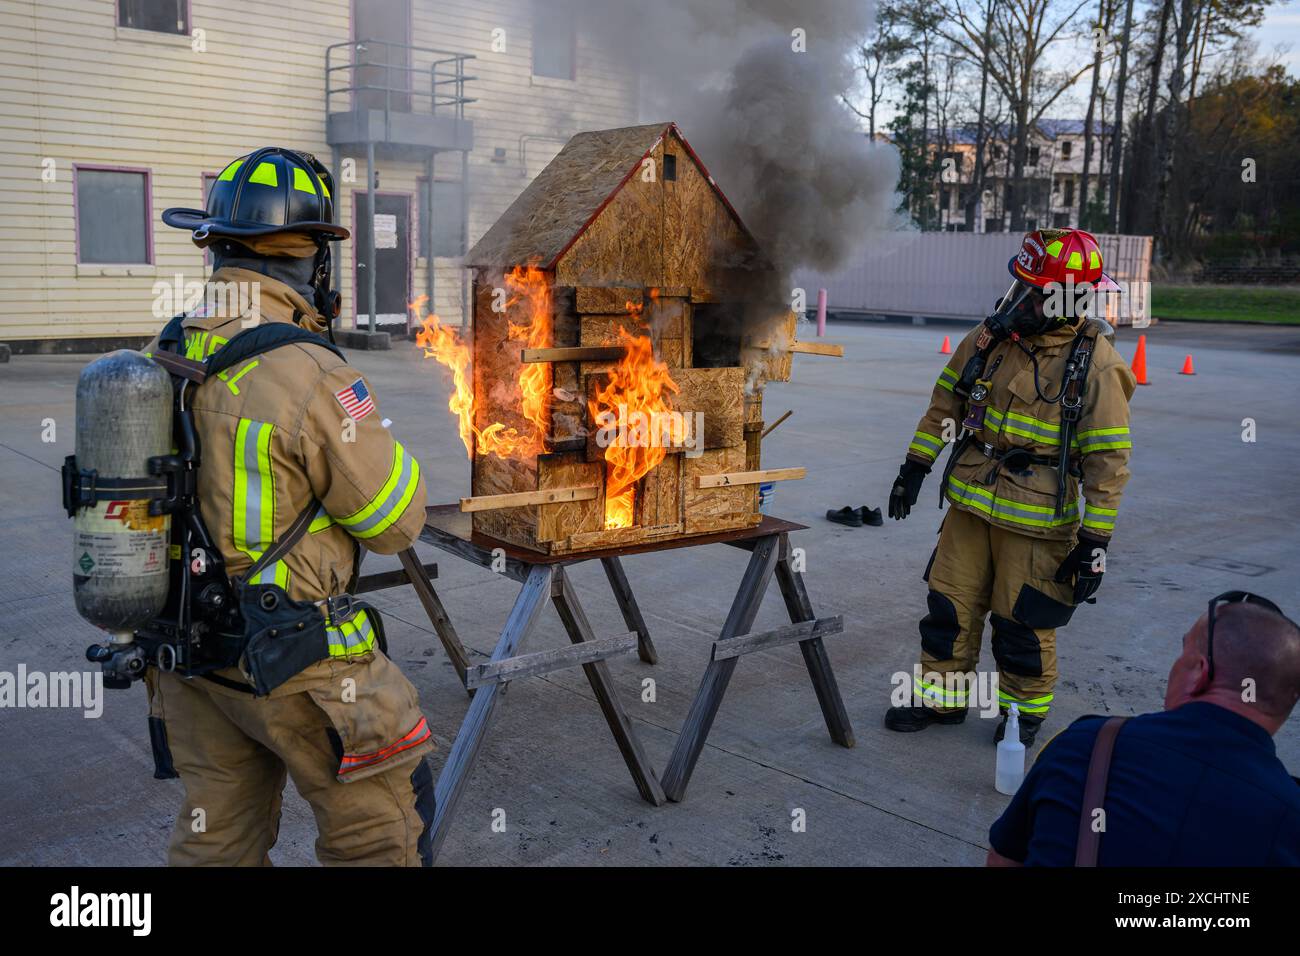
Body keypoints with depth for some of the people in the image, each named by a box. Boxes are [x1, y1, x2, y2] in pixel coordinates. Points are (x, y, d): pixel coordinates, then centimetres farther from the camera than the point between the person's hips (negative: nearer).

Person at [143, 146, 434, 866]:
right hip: (295, 663, -7)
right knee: (377, 835, 12)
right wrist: (359, 416, 0)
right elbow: (397, 523, -13)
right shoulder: (311, 375, -23)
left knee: (216, 840, 21)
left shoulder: (159, 360, 0)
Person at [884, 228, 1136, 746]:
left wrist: (1095, 542, -15)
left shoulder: (1095, 364, -14)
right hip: (971, 504, 5)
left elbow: (1108, 462, -13)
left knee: (1023, 624, 6)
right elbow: (946, 402, 13)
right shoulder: (991, 337, 1)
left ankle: (1025, 710, 30)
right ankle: (942, 698, 29)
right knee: (950, 606, 11)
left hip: (1037, 519, -5)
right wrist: (915, 466, 12)